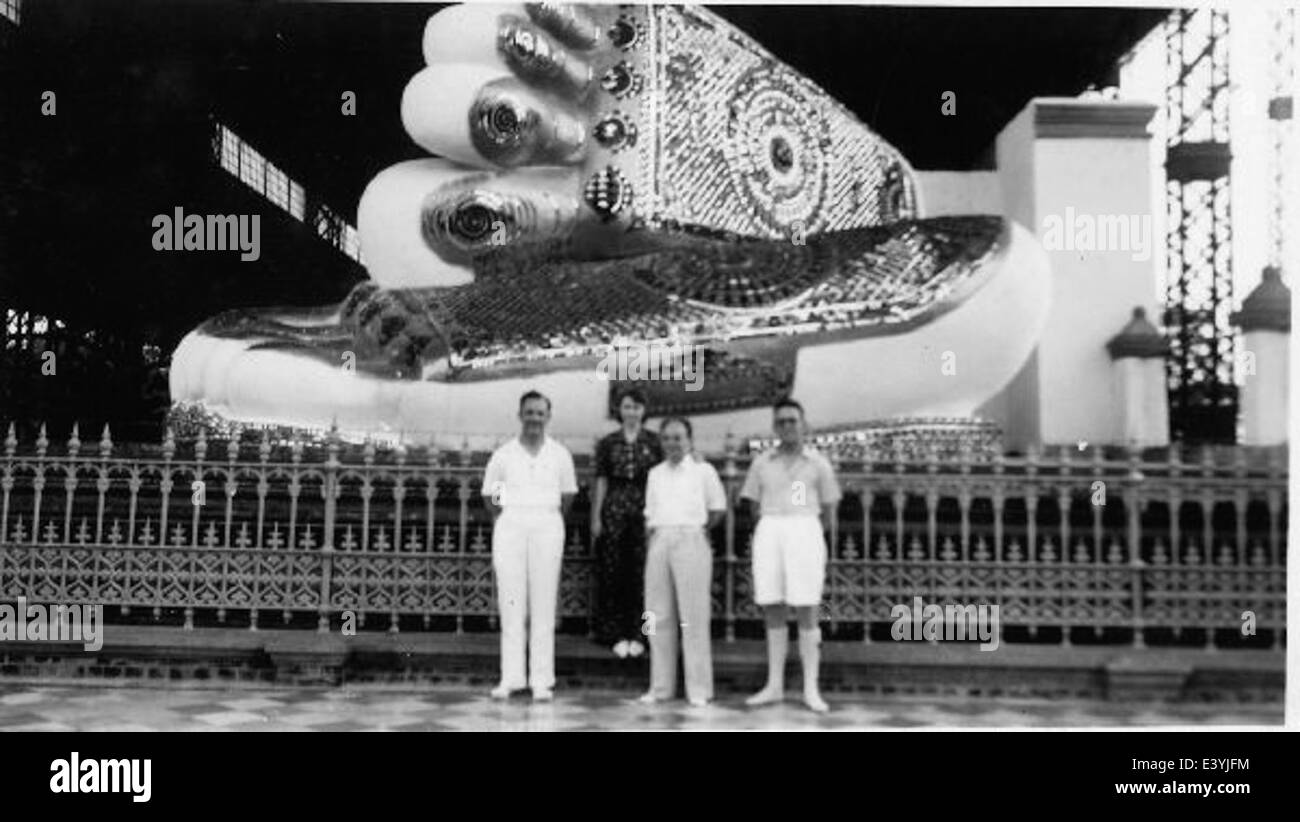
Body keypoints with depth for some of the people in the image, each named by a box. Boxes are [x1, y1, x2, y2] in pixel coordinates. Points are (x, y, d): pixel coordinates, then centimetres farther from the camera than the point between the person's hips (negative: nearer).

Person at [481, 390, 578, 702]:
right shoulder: (503, 455, 4)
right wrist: (503, 521, 8)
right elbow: (490, 495, 12)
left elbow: (568, 495, 14)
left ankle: (541, 680, 1)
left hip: (547, 527, 0)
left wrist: (547, 520, 12)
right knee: (510, 604, -2)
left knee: (544, 605, -1)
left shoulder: (560, 455, 5)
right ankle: (510, 678, 1)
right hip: (510, 526, 0)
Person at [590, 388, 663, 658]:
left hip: (644, 507, 0)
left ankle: (637, 635, 7)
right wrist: (596, 516, 2)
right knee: (612, 572, 1)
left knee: (641, 572, -2)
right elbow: (601, 481, 7)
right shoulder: (608, 443, 8)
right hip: (614, 507, 1)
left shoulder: (653, 442, 6)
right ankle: (616, 634, 9)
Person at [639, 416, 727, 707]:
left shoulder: (703, 470, 3)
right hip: (659, 543, 4)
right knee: (658, 616, 3)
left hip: (691, 542, -4)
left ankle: (698, 688, -1)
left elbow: (718, 508, 9)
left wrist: (700, 529, 9)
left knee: (694, 616, -5)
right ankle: (660, 686, 10)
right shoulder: (655, 474, 16)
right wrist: (652, 535, 8)